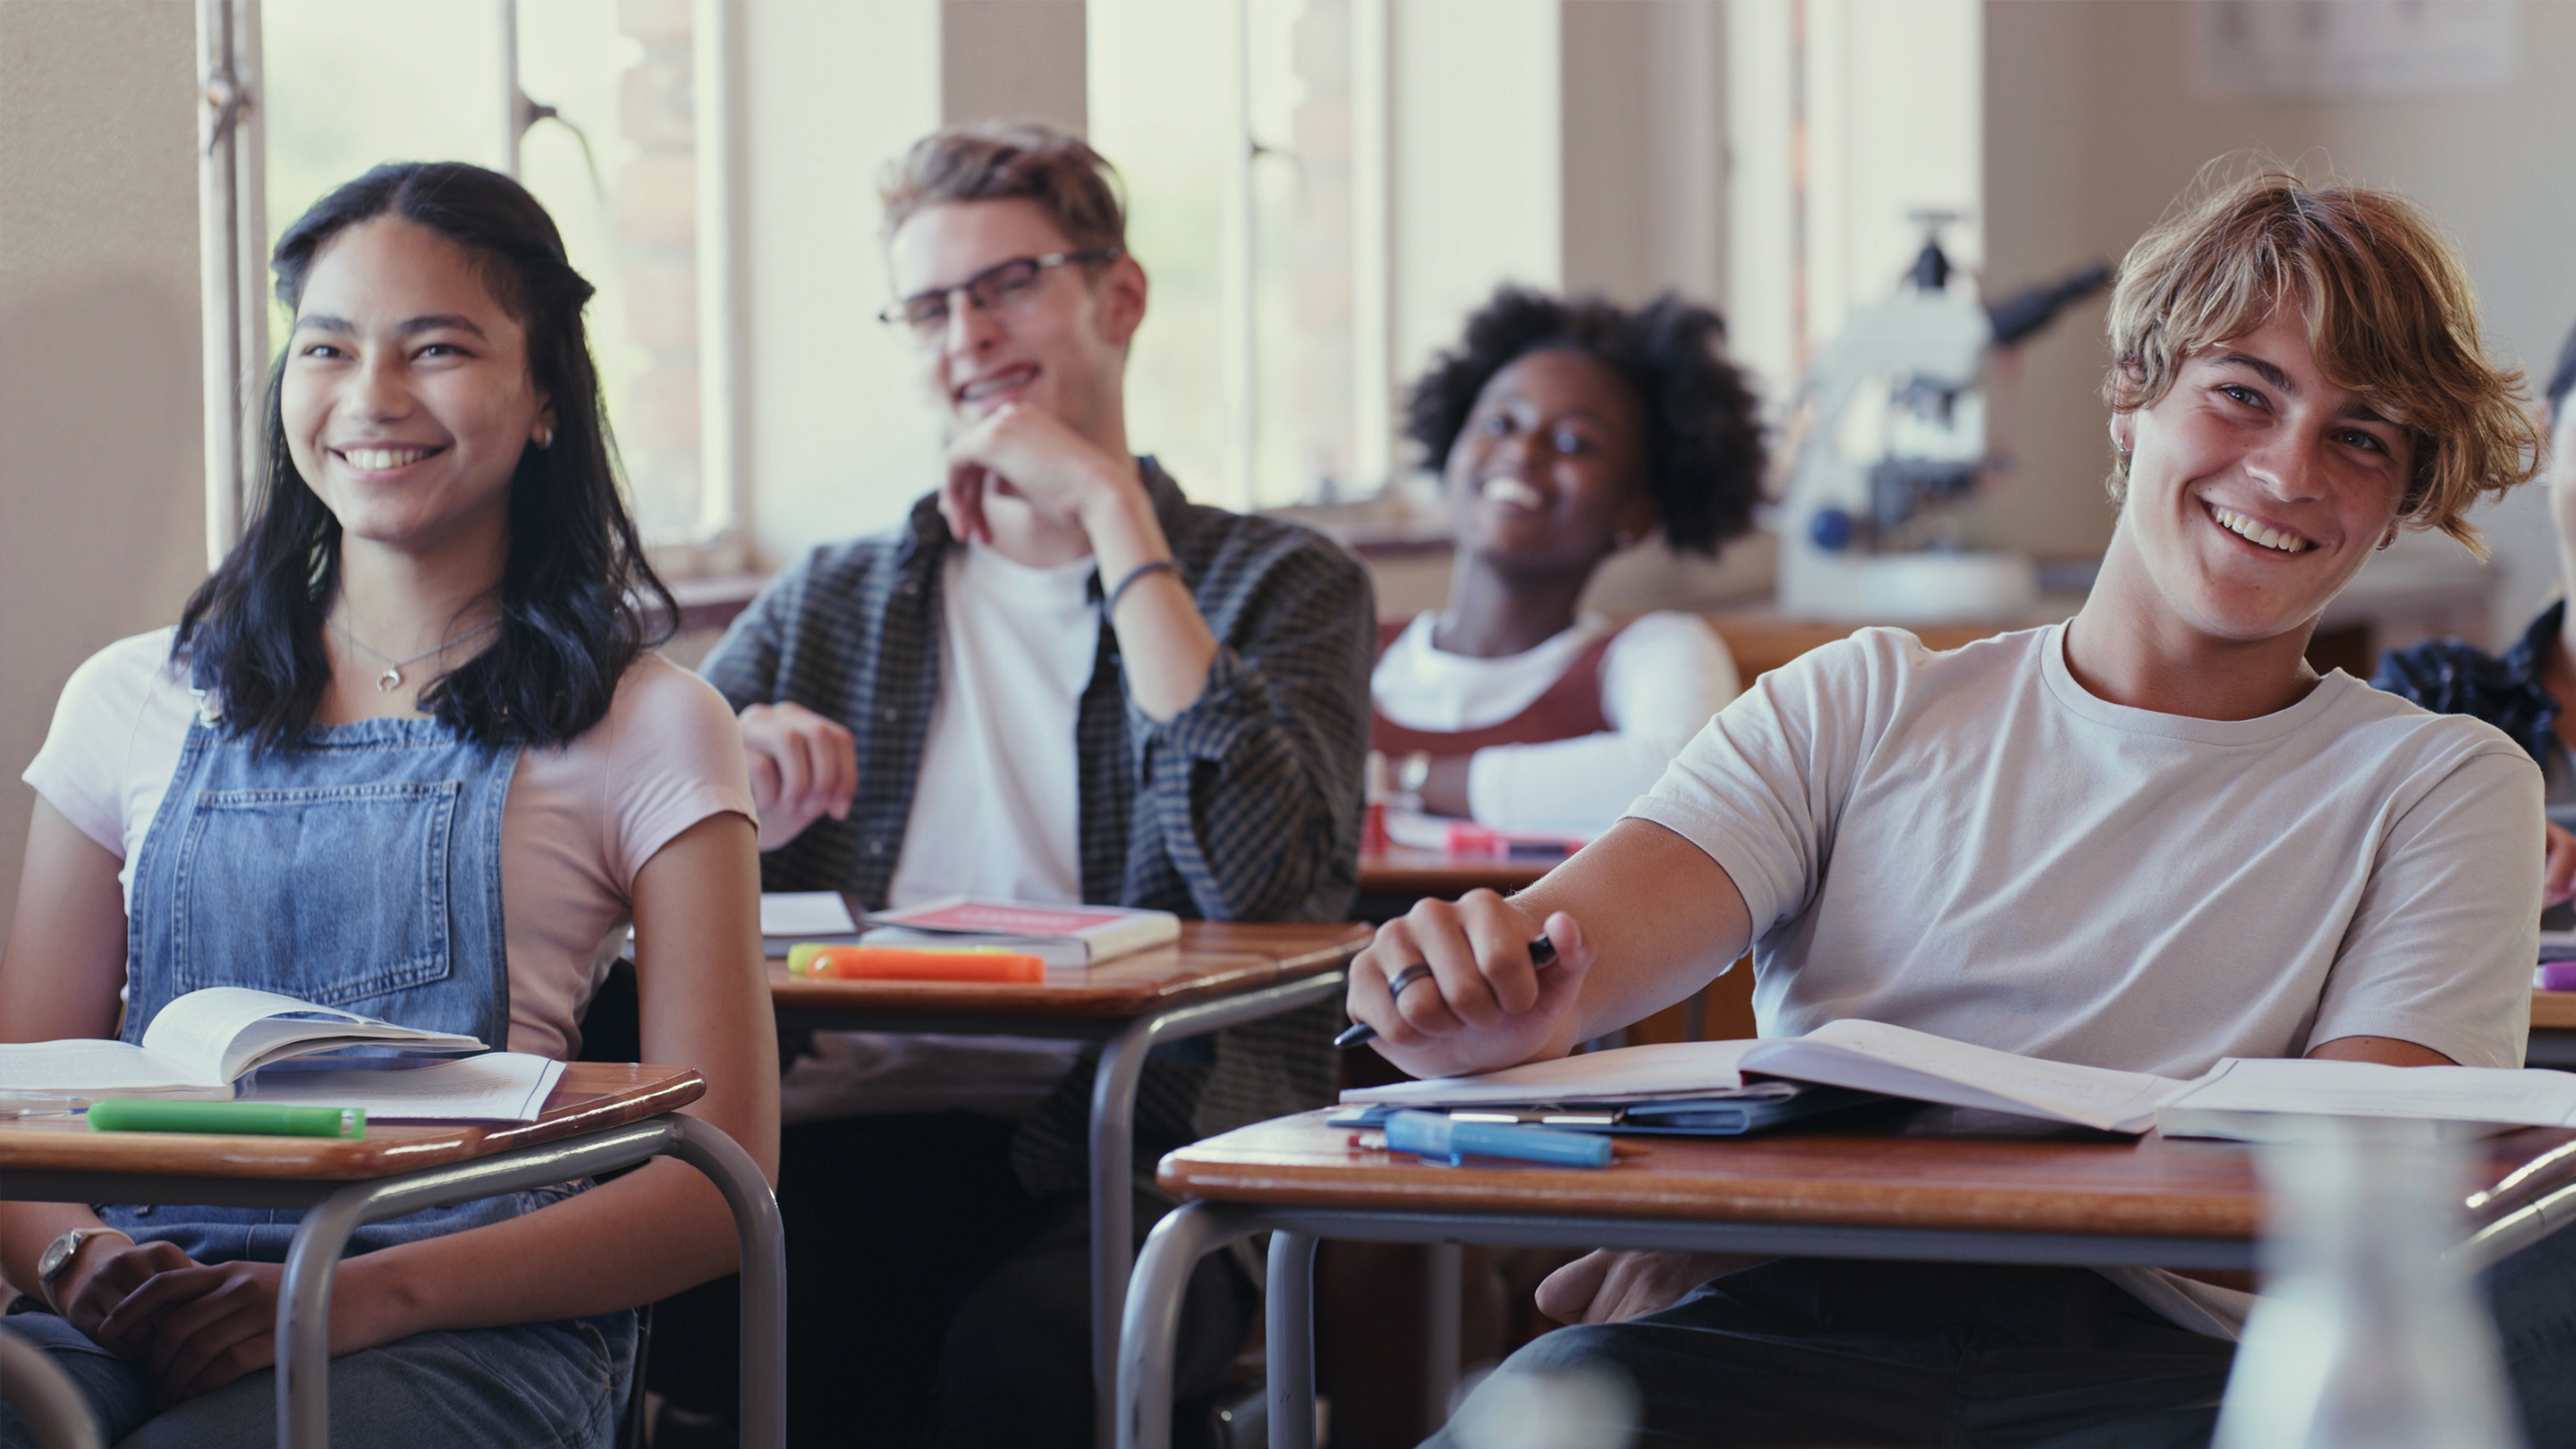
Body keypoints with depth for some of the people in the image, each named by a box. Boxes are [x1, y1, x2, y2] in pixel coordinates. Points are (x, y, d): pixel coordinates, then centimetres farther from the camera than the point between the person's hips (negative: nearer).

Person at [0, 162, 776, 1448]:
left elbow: (715, 1184, 2)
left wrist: (365, 1295, -12)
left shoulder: (646, 731, 8)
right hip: (151, 1299, 3)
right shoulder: (135, 706, 18)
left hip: (474, 1329, -2)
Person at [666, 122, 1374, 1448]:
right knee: (680, 1310, -34)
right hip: (851, 1137, 2)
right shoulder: (828, 605, 24)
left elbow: (1262, 878, -11)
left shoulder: (1283, 585, 12)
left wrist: (1115, 513, -6)